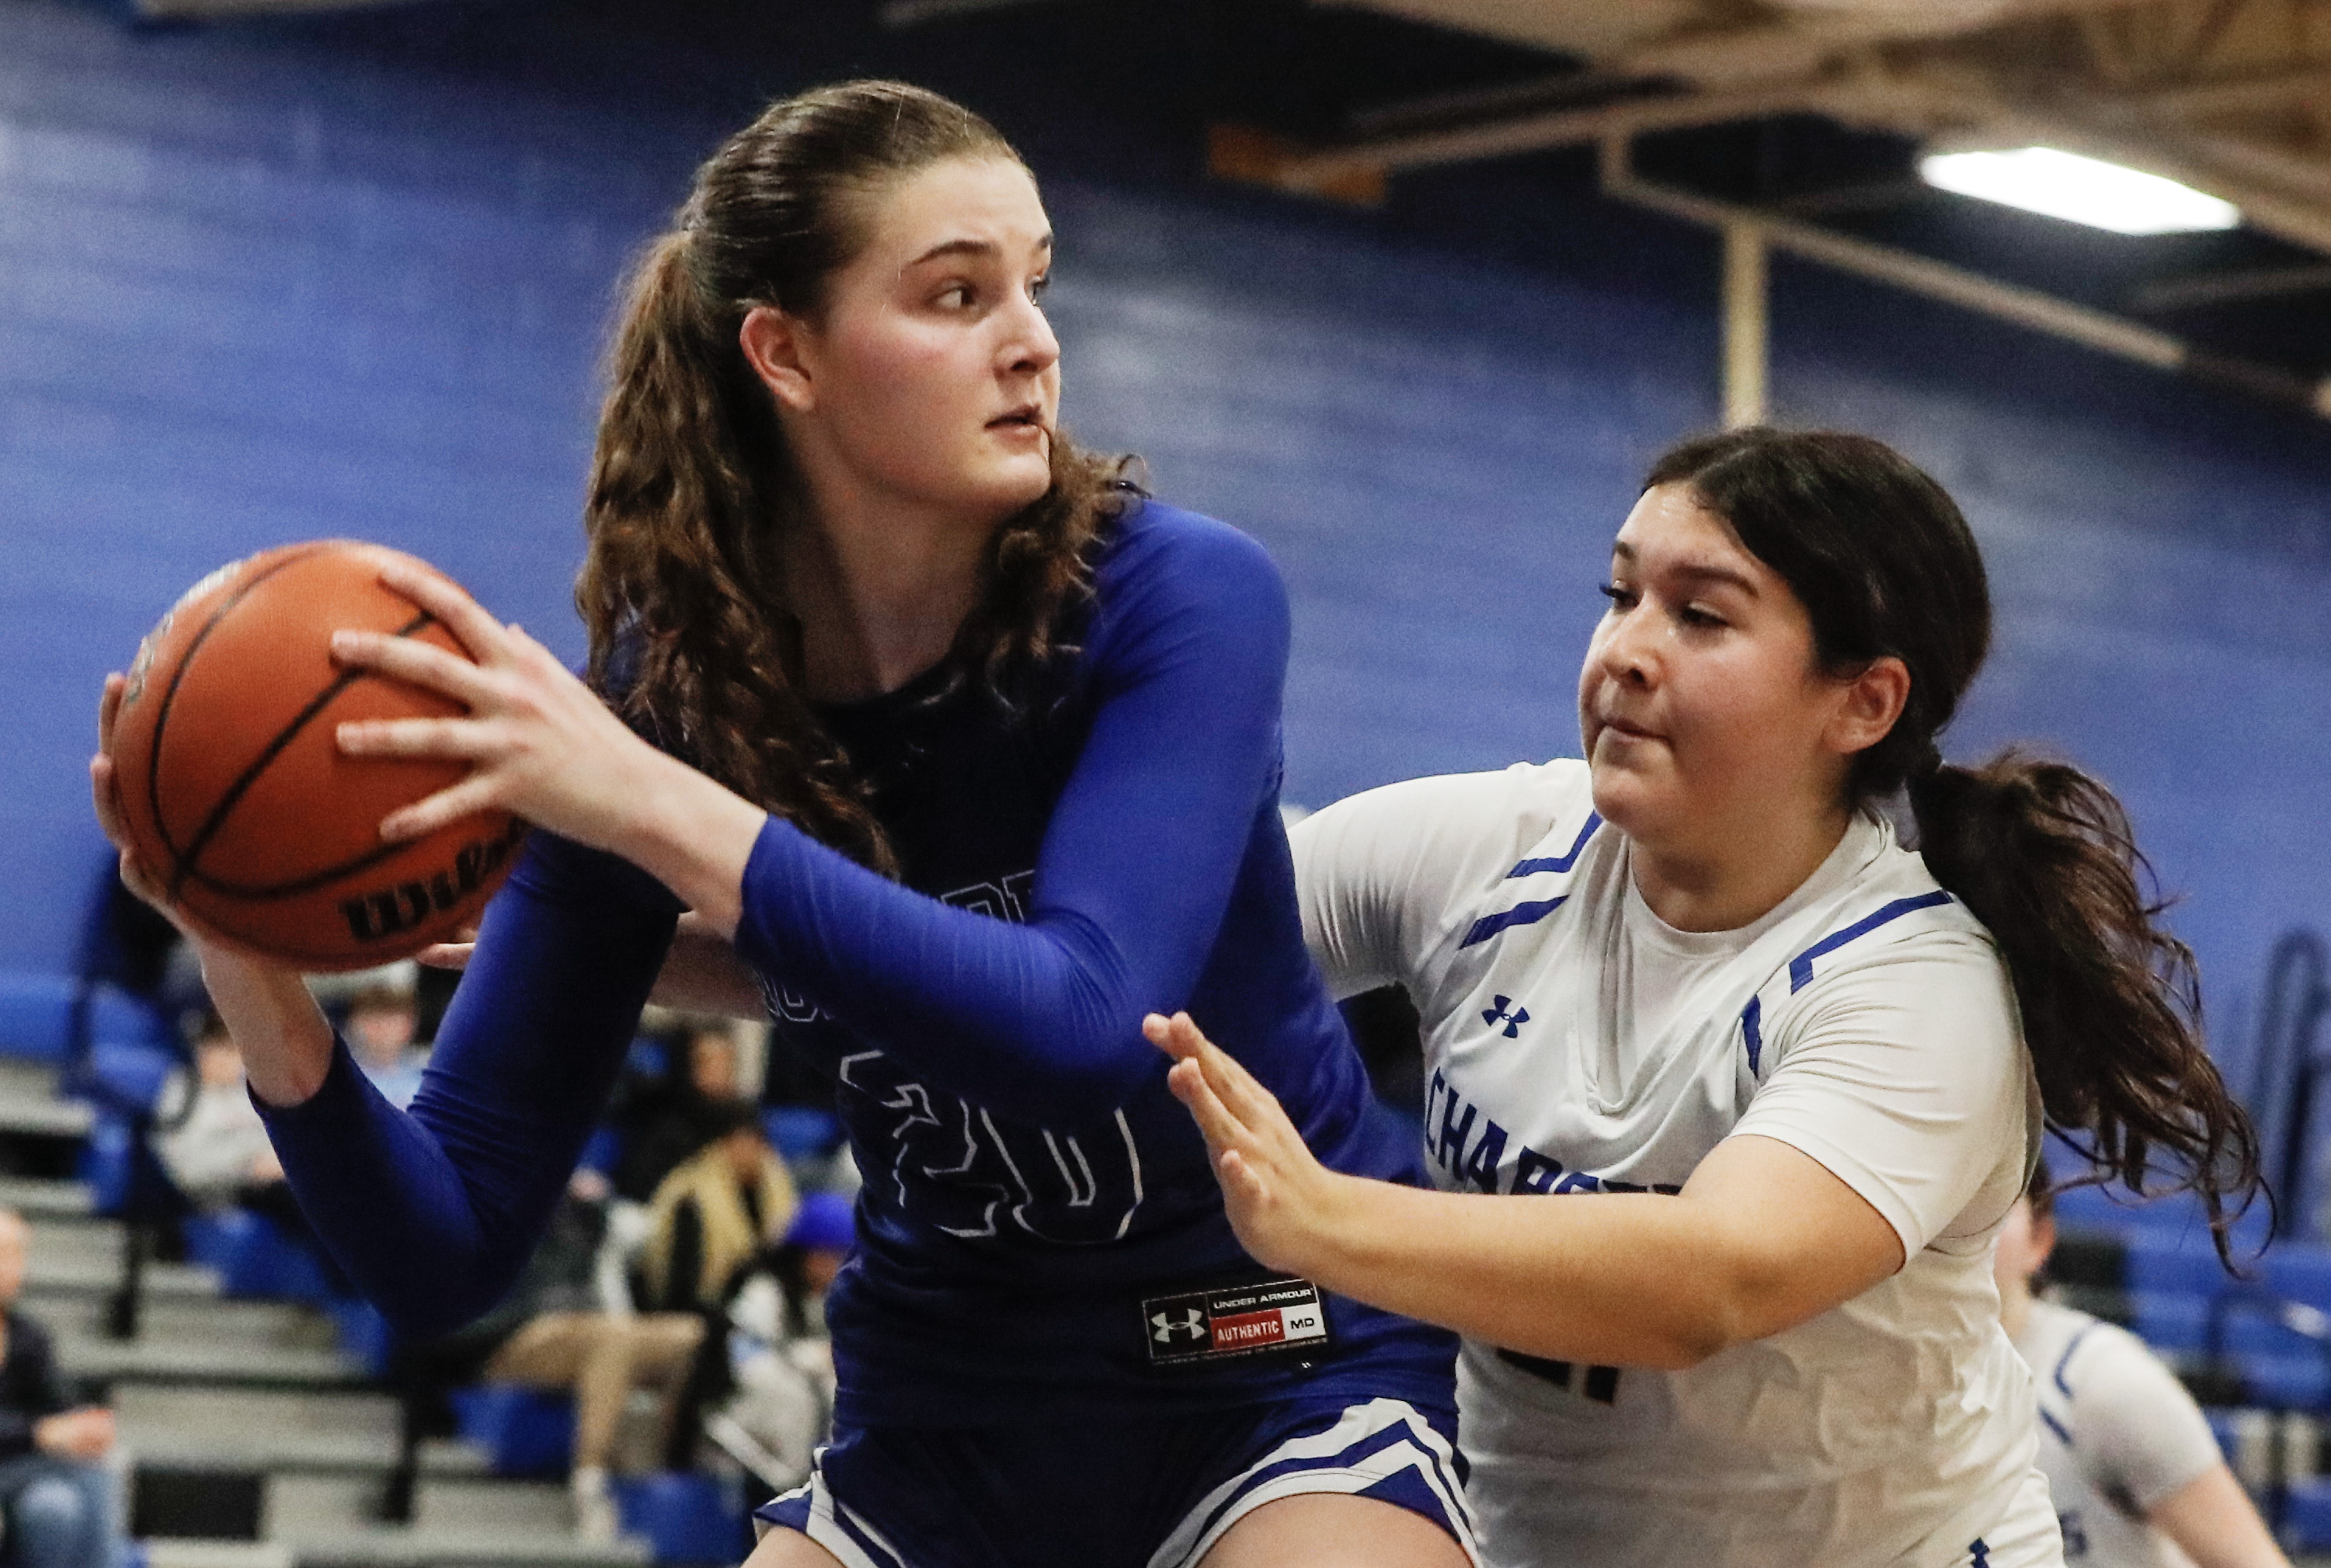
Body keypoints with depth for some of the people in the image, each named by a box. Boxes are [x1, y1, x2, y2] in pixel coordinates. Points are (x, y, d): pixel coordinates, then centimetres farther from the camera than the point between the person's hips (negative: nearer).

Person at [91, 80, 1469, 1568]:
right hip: (944, 1413, 3)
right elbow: (451, 1253, -10)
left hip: (1283, 1362, -3)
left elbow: (1082, 1028, -33)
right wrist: (268, 1000, -29)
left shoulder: (1178, 597, -17)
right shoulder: (663, 696, -10)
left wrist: (658, 809, -39)